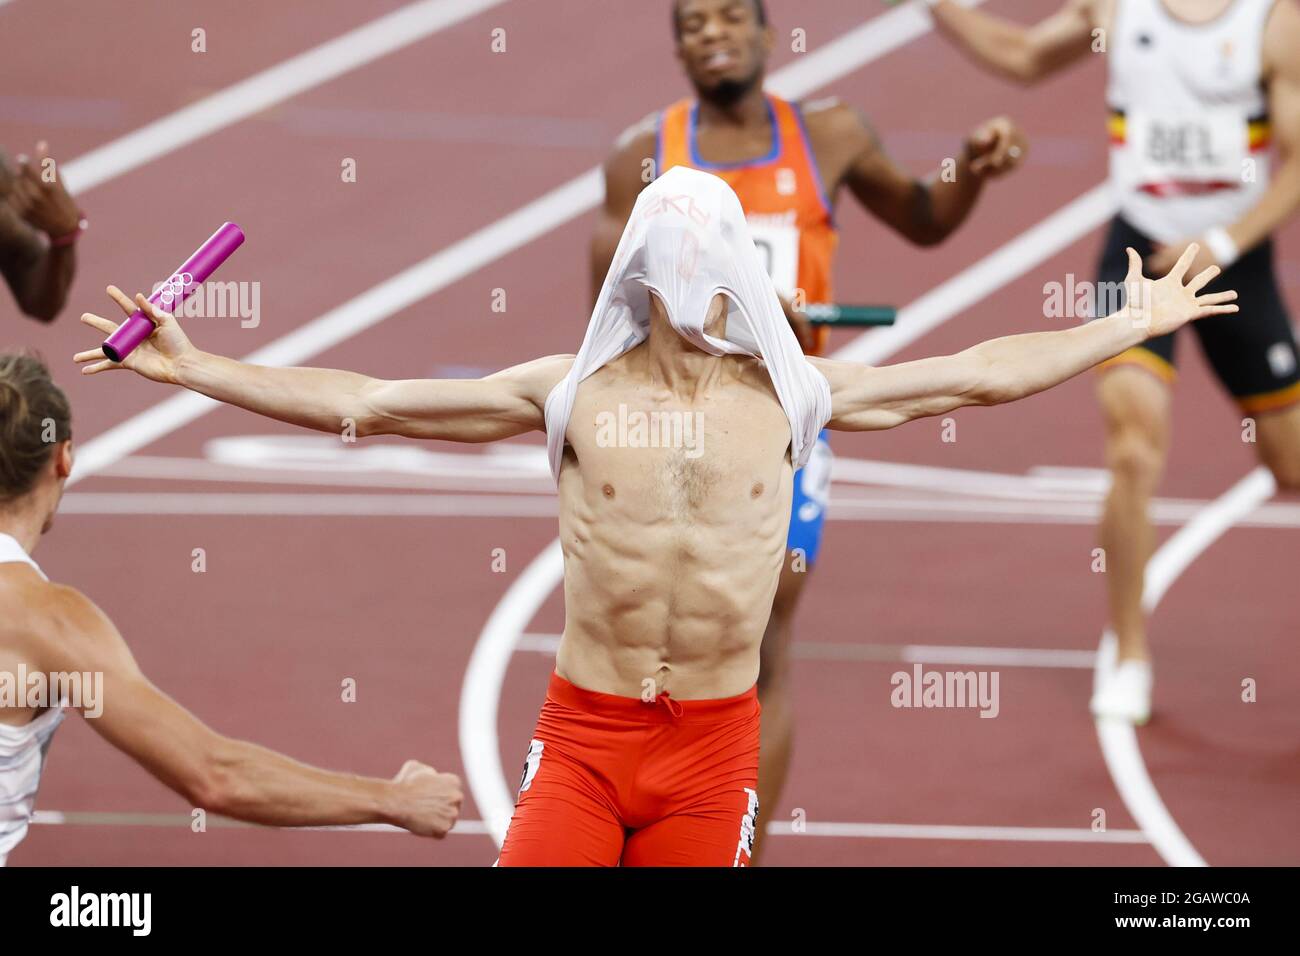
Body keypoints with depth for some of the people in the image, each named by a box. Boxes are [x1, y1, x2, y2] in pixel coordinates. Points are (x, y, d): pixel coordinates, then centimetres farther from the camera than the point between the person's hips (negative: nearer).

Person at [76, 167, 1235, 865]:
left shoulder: (788, 393, 5)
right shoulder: (572, 391, 1)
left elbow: (982, 374, 11)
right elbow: (362, 402, 1)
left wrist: (1134, 325, 13)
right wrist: (197, 369, -4)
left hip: (715, 741, 1)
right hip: (583, 734, -1)